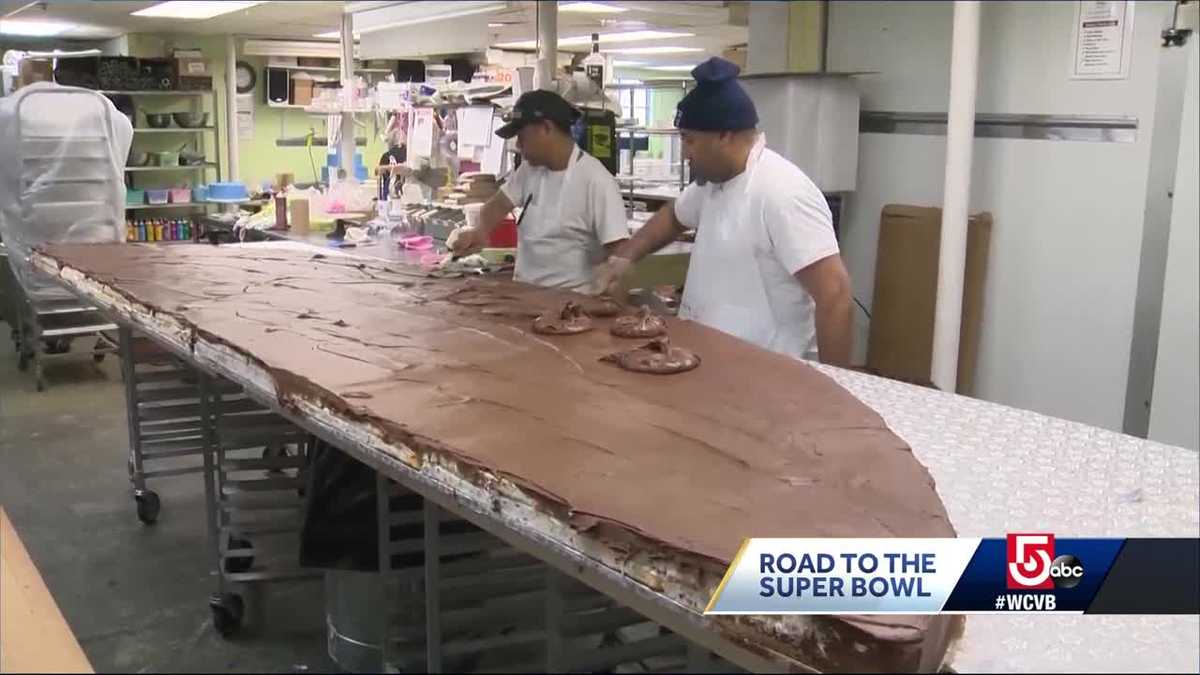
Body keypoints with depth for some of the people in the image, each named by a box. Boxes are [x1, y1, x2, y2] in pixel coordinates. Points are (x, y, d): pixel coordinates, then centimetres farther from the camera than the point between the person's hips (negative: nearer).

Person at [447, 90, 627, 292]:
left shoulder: (595, 180, -14)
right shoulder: (530, 168, 9)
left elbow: (619, 251, -17)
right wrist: (480, 231, -7)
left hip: (569, 298, -5)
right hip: (523, 291, 5)